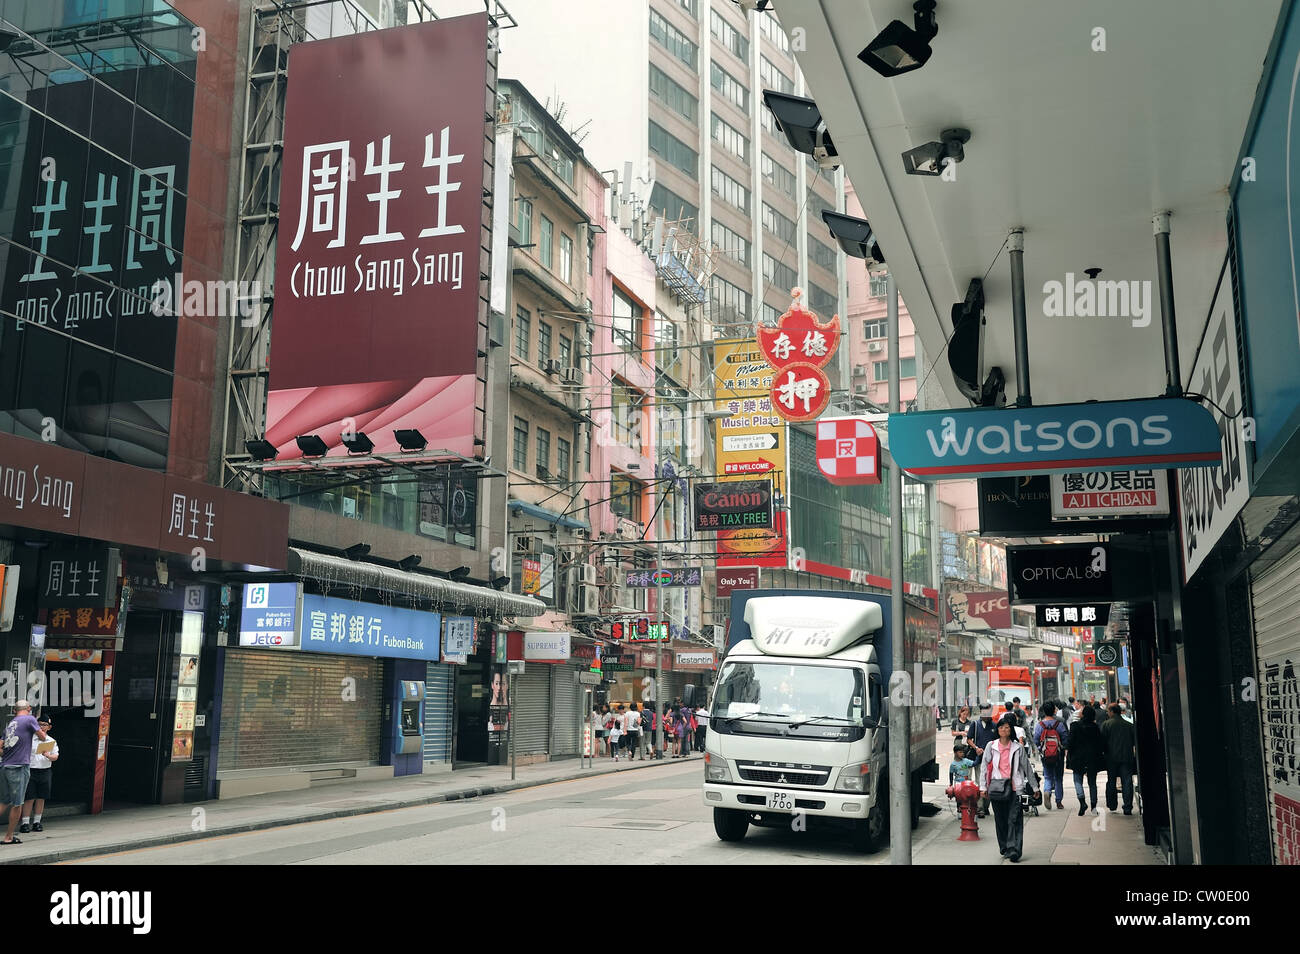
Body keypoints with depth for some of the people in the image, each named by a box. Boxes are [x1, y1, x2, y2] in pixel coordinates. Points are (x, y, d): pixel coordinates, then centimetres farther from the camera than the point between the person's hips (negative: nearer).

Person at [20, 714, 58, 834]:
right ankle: (25, 822, 1)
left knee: (41, 798, 6)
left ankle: (36, 822, 16)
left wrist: (48, 756, -15)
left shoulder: (51, 741, 10)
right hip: (30, 770, -3)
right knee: (30, 798, -6)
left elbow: (55, 757, 7)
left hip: (45, 771, 3)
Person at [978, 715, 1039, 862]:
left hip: (1014, 787, -1)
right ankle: (1004, 849, 17)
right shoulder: (991, 746, 6)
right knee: (1000, 820, 6)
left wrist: (1034, 787, 14)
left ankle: (1013, 850, -14)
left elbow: (1027, 767, 12)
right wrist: (983, 787, 4)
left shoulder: (1018, 747, 5)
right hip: (996, 787, 1)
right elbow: (984, 767, 8)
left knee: (1014, 819, -10)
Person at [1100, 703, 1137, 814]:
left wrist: (1105, 752, 9)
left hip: (1112, 758, -1)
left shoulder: (1106, 724, -3)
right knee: (1127, 782, 1)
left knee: (1111, 781, 12)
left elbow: (1102, 741, -5)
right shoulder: (1129, 725, 4)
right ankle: (1127, 807, -3)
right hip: (1127, 757, 1)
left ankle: (1112, 805, 17)